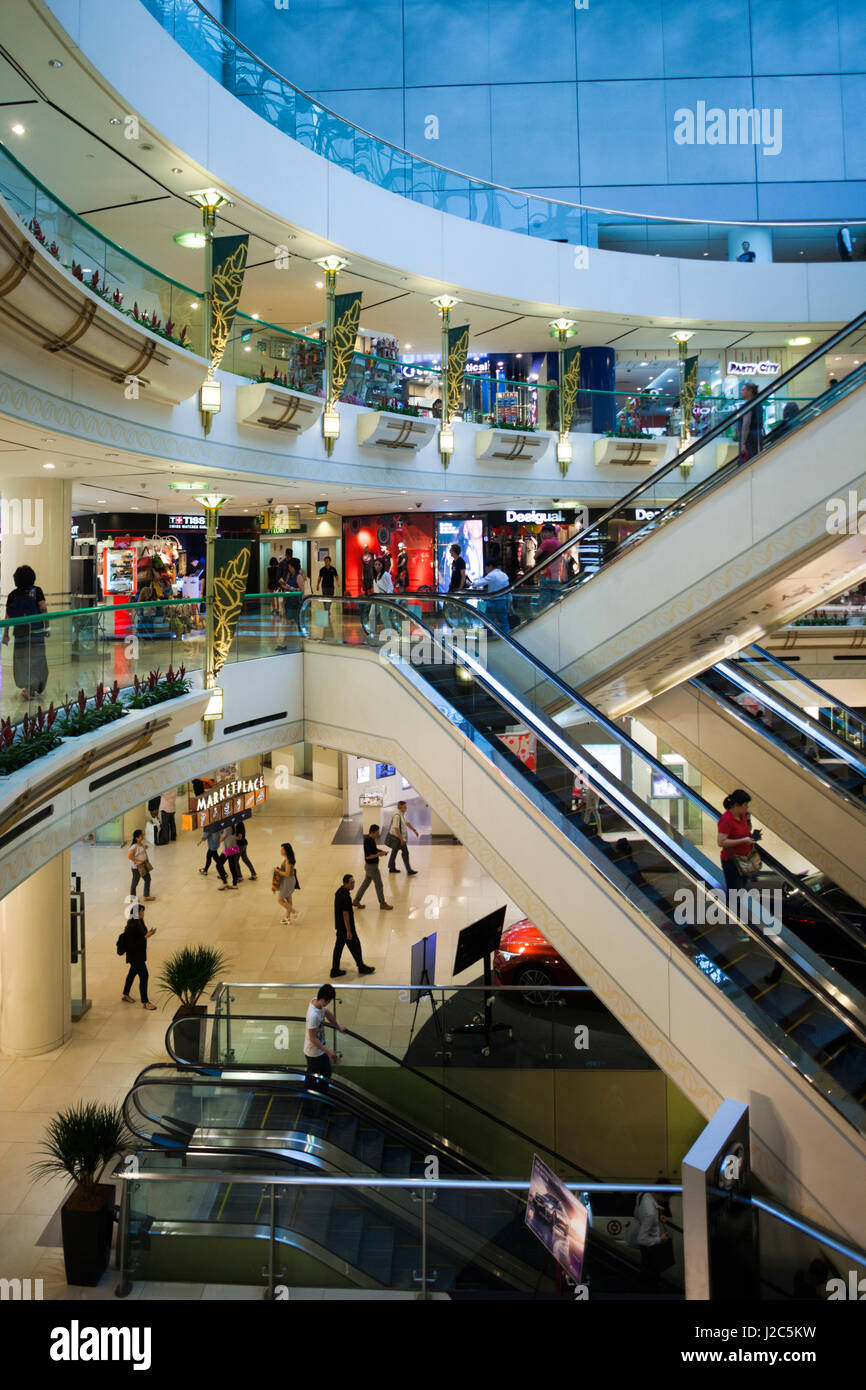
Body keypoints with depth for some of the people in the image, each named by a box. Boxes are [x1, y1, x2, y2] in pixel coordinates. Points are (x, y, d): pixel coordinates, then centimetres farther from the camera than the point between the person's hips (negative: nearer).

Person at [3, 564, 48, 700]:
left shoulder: (13, 595, 4)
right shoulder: (36, 591, -3)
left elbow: (8, 616, 3)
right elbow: (43, 609, -11)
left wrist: (5, 634, 8)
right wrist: (46, 627, -3)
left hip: (19, 631, 3)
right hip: (36, 630, -3)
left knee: (21, 659, 15)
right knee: (36, 658, -1)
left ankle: (25, 687, 15)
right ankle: (32, 689, -9)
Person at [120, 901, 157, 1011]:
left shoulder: (139, 923, 1)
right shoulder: (131, 927, -27)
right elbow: (132, 944, -27)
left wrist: (149, 933, -5)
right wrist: (146, 936, -27)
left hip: (139, 955, 10)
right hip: (134, 956, -10)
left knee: (132, 973, 23)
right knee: (144, 976, -5)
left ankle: (125, 995, 42)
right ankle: (144, 1002, 5)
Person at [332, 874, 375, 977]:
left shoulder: (340, 891, 6)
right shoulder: (345, 895, -25)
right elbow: (345, 913, -24)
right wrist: (348, 931, -20)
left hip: (339, 926, 9)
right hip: (345, 926, -9)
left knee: (339, 946, 14)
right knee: (355, 946, 7)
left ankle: (335, 971, 20)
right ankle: (362, 968, 23)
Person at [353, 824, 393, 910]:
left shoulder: (371, 838, 2)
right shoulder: (368, 841, -27)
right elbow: (368, 856, -27)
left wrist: (381, 850, 4)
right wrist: (378, 854, -23)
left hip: (370, 865, 10)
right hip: (372, 866, -10)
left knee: (366, 883, 18)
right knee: (379, 885, 4)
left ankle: (356, 901, 25)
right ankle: (383, 904, 18)